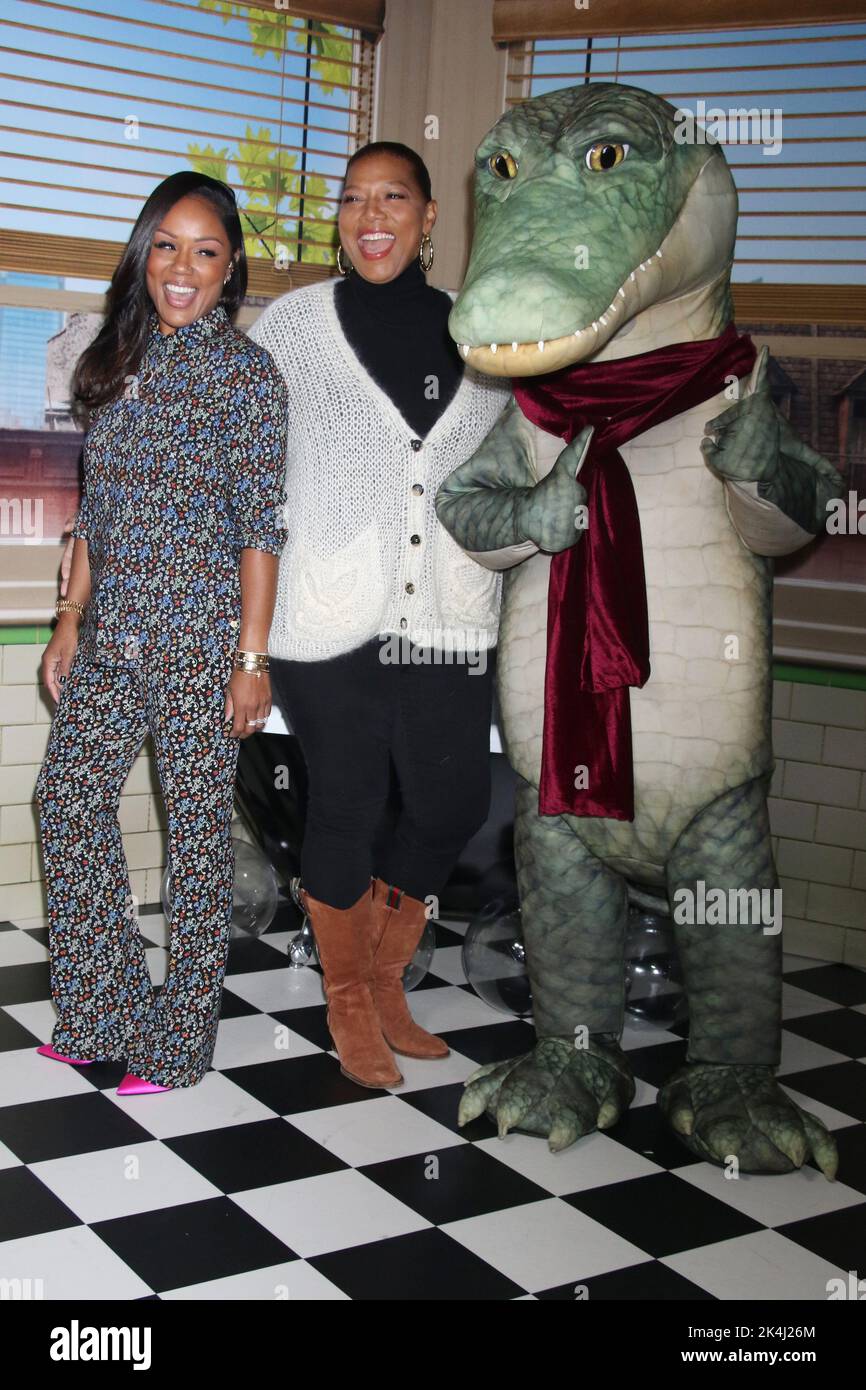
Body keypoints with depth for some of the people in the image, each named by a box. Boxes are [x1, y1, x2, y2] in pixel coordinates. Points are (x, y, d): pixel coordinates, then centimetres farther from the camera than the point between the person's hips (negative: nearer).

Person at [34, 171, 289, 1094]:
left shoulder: (245, 372, -5)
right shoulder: (116, 360, 12)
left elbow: (258, 524, -9)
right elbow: (93, 508, 15)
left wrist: (252, 658, -12)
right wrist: (70, 620, 11)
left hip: (199, 638, -6)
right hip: (112, 636, 6)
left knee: (198, 828, 2)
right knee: (67, 801, 8)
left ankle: (179, 1042, 16)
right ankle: (103, 1016, 23)